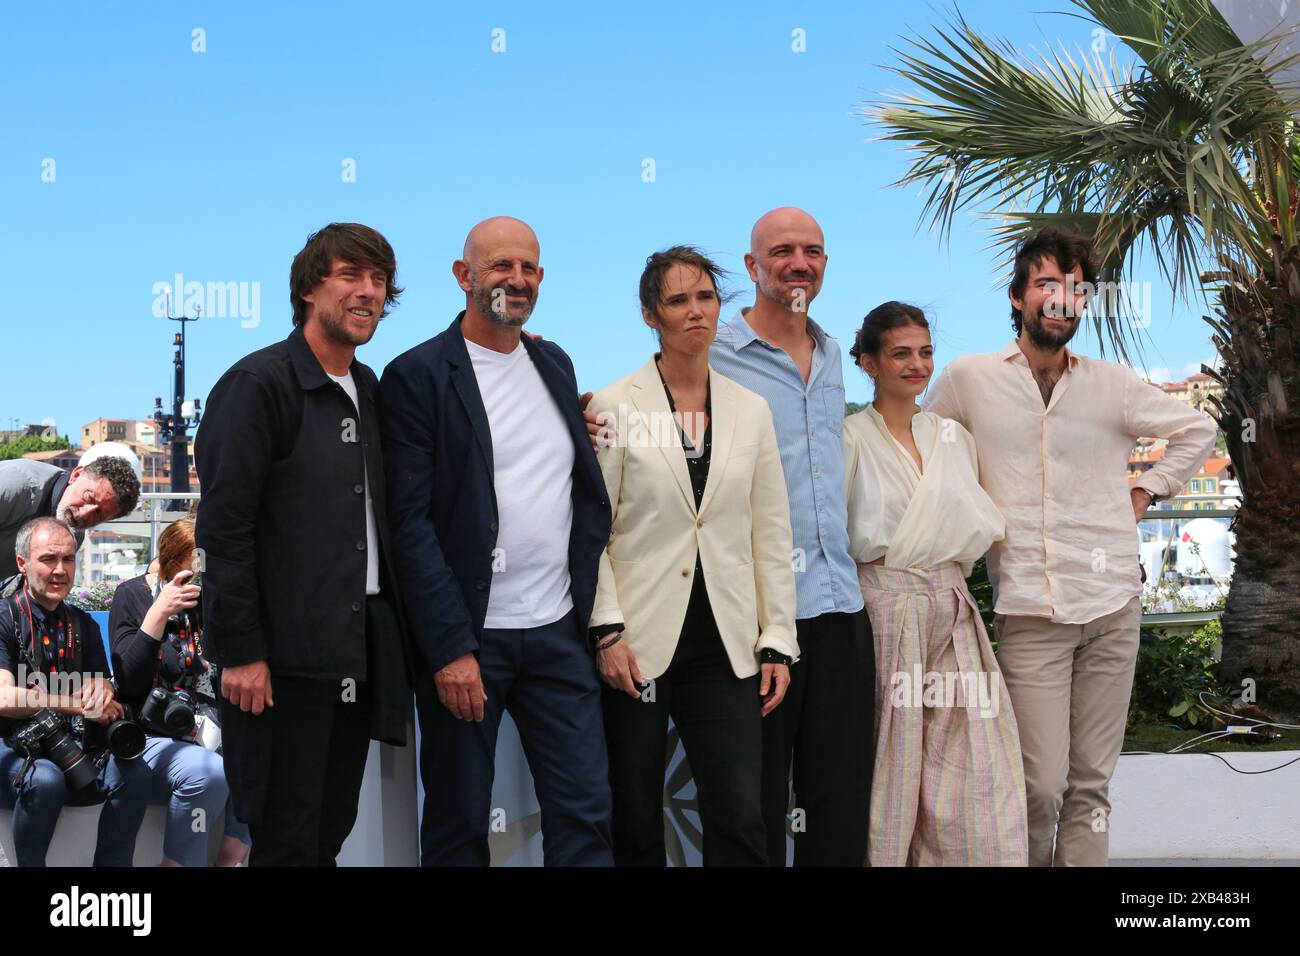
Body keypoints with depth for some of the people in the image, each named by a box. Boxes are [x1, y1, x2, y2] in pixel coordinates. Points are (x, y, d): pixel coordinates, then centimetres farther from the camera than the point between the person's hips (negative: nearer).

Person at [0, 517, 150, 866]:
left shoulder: (83, 624, 12)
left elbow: (105, 705, 12)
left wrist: (102, 689, -13)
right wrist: (80, 704, -24)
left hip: (70, 750, 5)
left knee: (133, 773, -23)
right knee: (45, 779, -36)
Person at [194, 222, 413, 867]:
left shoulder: (369, 389, 13)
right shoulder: (258, 383, -9)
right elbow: (223, 527, -14)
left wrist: (390, 632, 7)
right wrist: (241, 651, -16)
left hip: (362, 652, 7)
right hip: (288, 656, -7)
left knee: (332, 829, 14)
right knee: (288, 842, 2)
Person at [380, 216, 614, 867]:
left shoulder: (555, 365, 13)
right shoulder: (418, 375, -7)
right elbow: (410, 523, -12)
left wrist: (589, 602, 8)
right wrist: (450, 650, -17)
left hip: (558, 632, 5)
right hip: (465, 641, -5)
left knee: (584, 814, 4)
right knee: (458, 826, 7)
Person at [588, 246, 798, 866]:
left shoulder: (751, 410, 9)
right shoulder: (615, 406, -1)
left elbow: (771, 535, 9)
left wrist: (777, 641, 5)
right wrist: (608, 631, -11)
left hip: (724, 646, 2)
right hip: (637, 643, -2)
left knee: (741, 822, -4)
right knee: (636, 821, 6)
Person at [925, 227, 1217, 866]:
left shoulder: (1114, 385, 7)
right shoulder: (966, 379, 2)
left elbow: (1197, 430, 21)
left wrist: (1147, 490, 11)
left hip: (1112, 604, 2)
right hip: (1029, 613, -2)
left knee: (1091, 782, 5)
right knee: (1041, 784, -7)